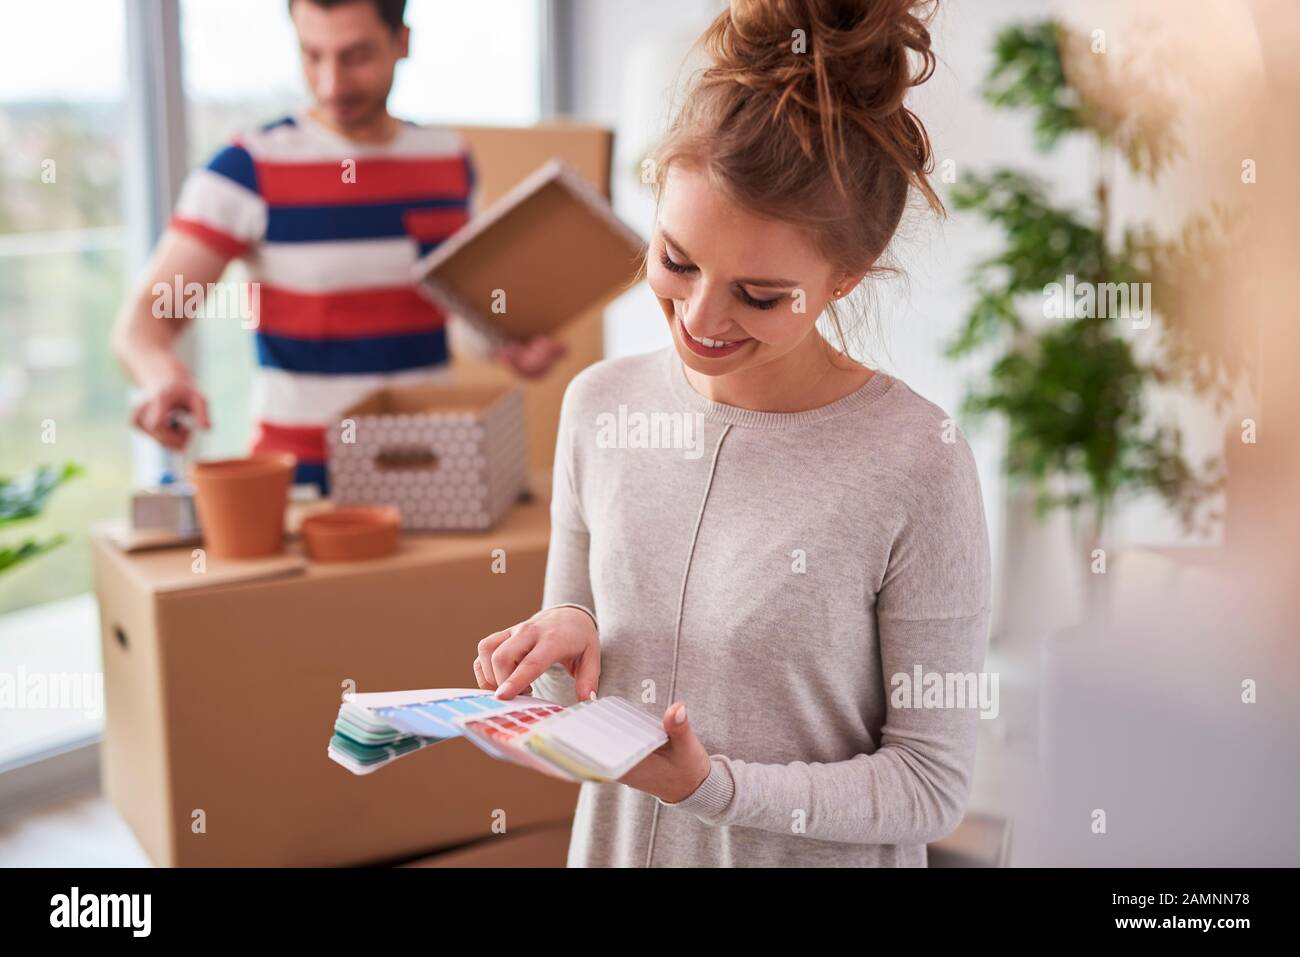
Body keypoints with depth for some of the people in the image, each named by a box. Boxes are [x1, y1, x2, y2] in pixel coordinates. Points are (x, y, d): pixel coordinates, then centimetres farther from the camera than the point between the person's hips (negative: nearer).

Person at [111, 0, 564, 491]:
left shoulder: (450, 159, 8)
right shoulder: (248, 170, -7)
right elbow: (142, 322, -13)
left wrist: (506, 343, 0)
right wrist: (164, 373, -35)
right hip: (302, 481, -4)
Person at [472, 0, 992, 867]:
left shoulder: (918, 465, -22)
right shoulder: (600, 404, -8)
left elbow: (932, 786, -16)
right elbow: (577, 676, 5)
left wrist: (714, 788, -26)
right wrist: (564, 640, -16)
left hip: (817, 856, -4)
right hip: (615, 839, 4)